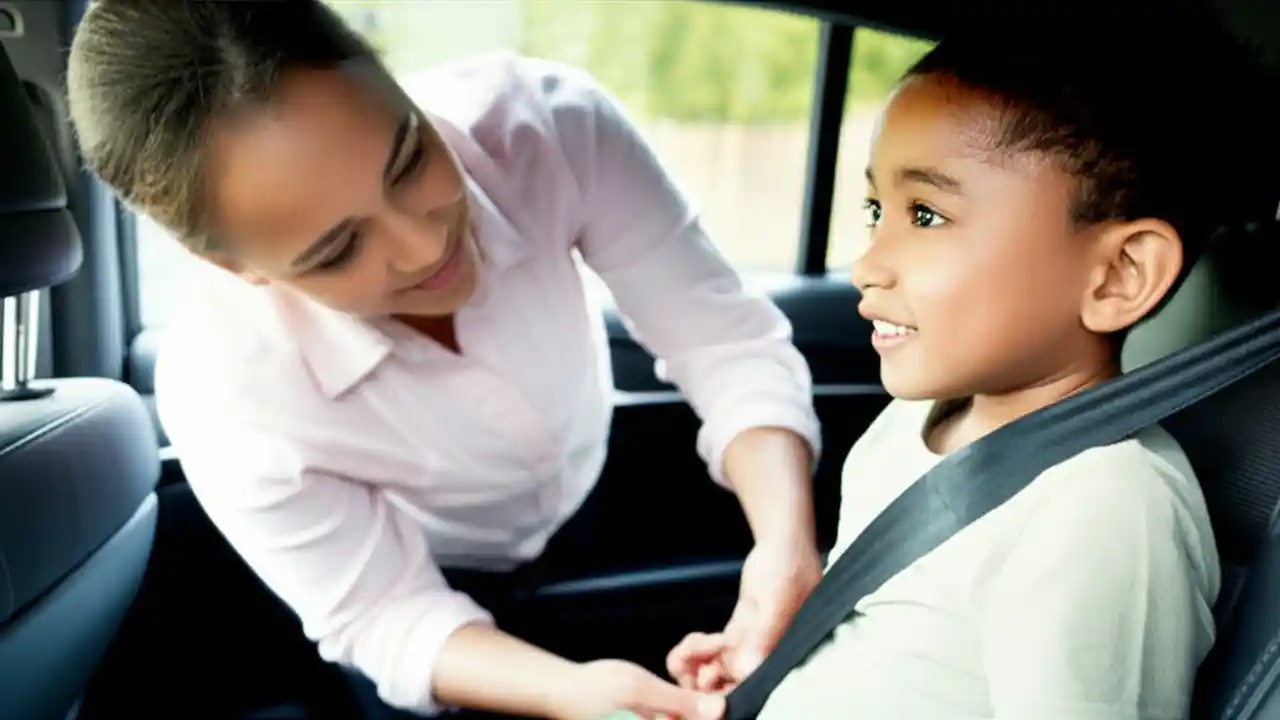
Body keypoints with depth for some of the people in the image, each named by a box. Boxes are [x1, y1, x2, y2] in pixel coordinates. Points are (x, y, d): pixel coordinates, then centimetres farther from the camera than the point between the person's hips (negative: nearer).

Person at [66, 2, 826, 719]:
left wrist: (785, 545, -44)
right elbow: (388, 620, -22)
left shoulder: (553, 123, -33)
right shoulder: (225, 397, -34)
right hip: (437, 593, -2)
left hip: (594, 504, 3)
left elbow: (728, 343, -27)